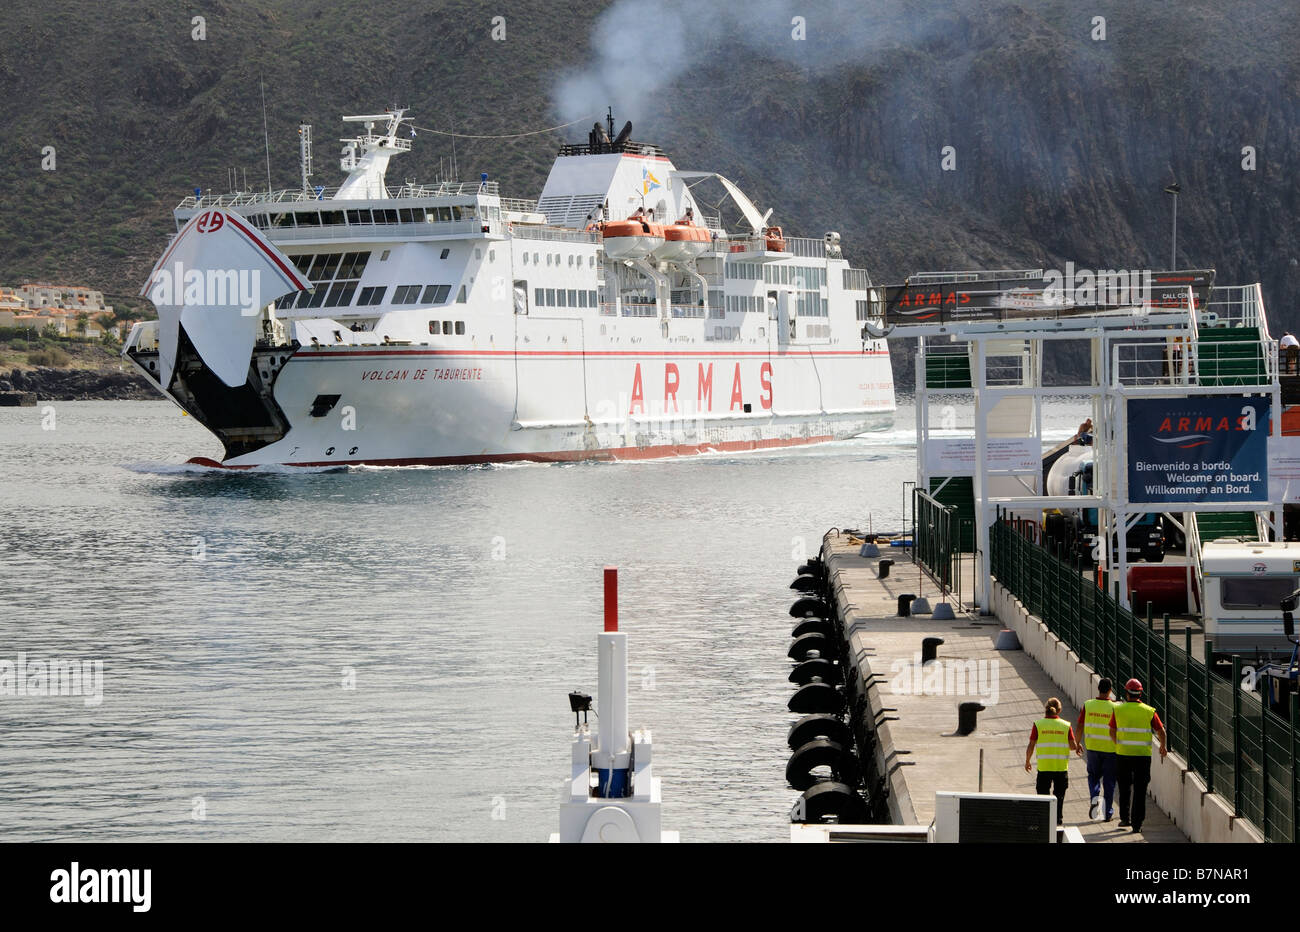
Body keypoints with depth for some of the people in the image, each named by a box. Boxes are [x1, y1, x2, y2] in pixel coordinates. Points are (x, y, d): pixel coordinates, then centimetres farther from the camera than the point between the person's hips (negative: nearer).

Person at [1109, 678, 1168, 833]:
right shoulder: (1149, 711, -2)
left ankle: (1125, 817, 17)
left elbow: (1112, 732, 5)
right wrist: (1163, 746, 22)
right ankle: (1137, 823, 2)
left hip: (1123, 754, 0)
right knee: (1140, 790, 5)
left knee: (1125, 787, 19)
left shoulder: (1118, 710, -2)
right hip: (1143, 755, 0)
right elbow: (1161, 731, 3)